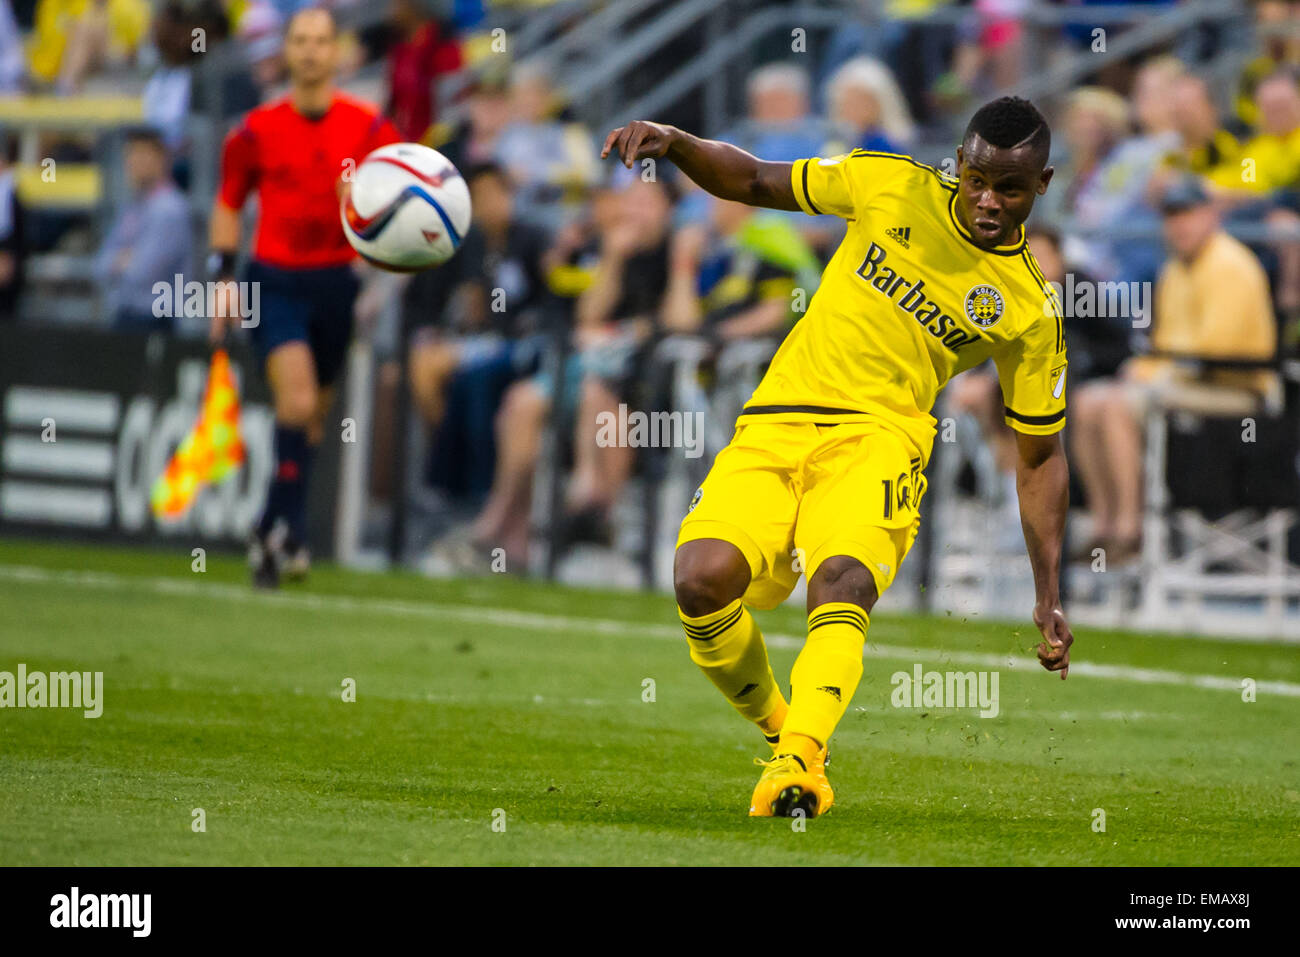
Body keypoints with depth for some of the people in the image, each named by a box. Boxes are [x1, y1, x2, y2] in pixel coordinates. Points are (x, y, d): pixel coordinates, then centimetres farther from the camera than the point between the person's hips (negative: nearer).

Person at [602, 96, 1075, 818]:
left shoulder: (1031, 312, 5)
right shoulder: (893, 187, 7)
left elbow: (1040, 455, 14)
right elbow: (754, 183, 16)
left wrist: (1048, 598, 11)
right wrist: (674, 143, -3)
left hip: (879, 437, -2)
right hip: (776, 423, 2)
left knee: (842, 582, -35)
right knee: (703, 577, -24)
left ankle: (798, 761, -56)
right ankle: (777, 726, 2)